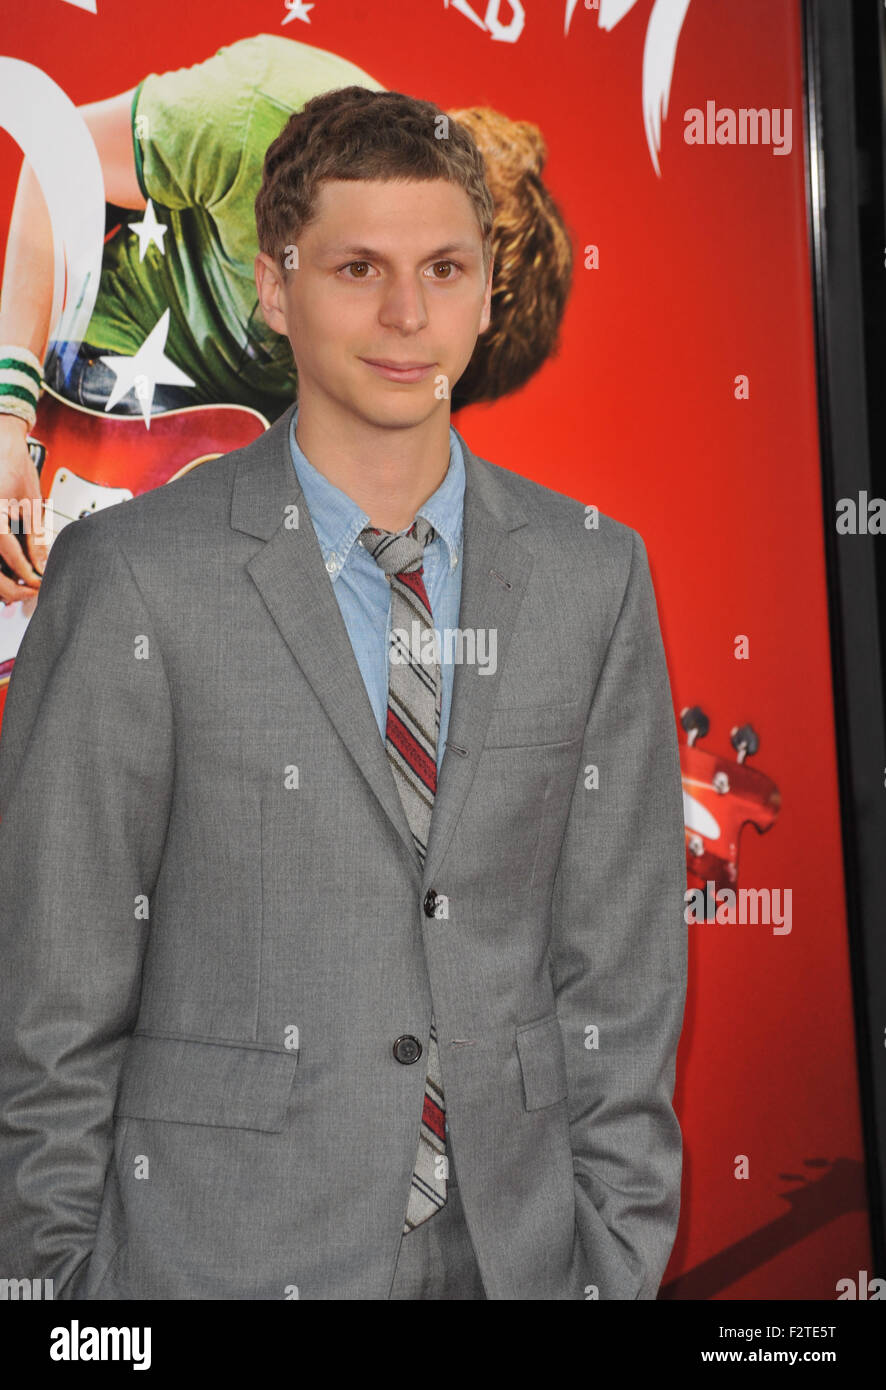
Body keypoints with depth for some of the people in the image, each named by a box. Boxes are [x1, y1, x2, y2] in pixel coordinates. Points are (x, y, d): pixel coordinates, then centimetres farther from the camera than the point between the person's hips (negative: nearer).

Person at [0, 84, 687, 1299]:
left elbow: (619, 967, 1)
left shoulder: (596, 576, 0)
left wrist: (621, 1261, 0)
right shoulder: (133, 580, -10)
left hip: (520, 1243, 3)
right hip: (224, 1248, -2)